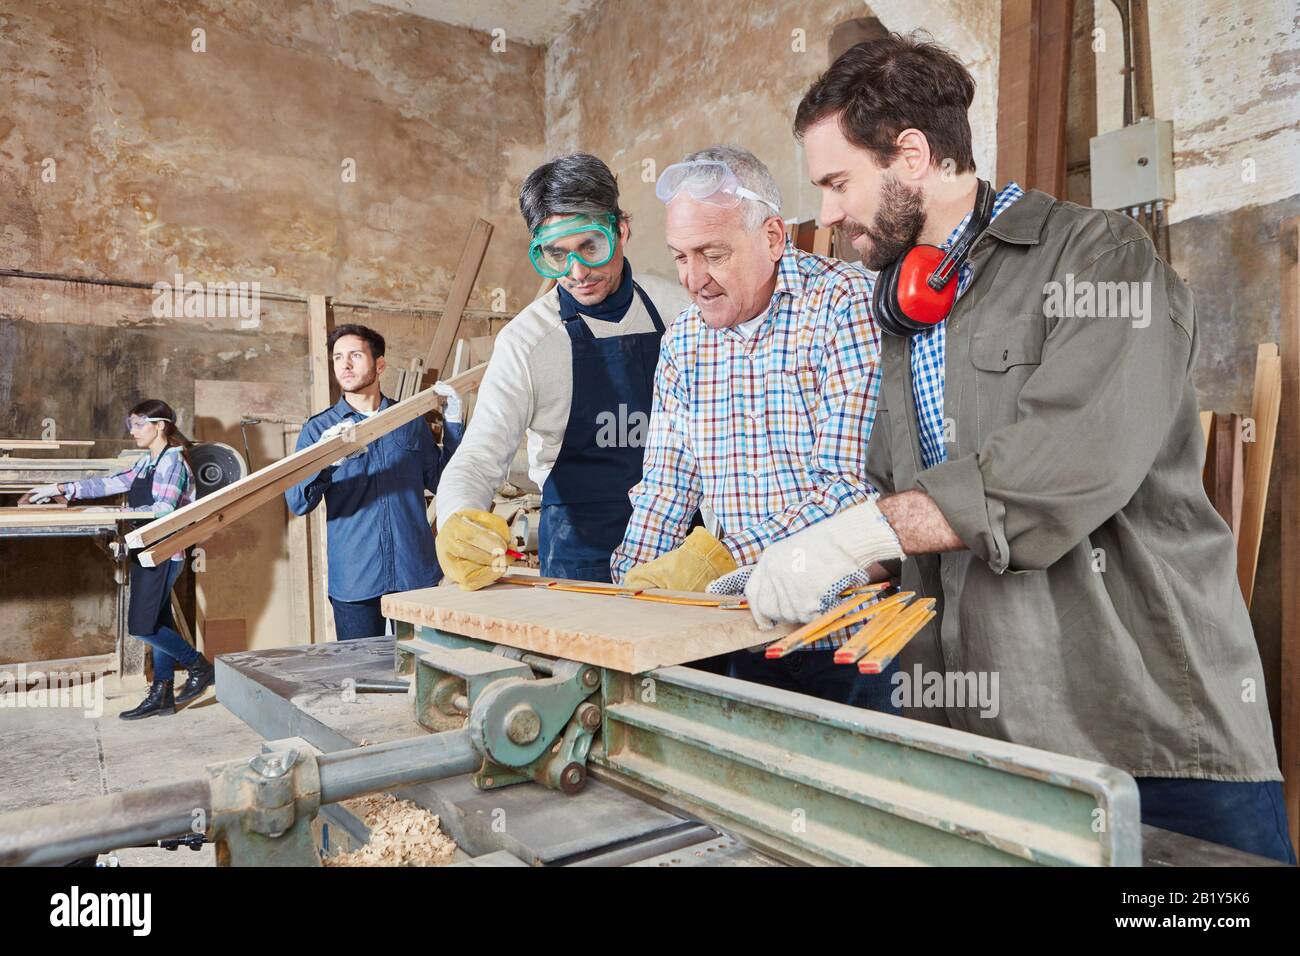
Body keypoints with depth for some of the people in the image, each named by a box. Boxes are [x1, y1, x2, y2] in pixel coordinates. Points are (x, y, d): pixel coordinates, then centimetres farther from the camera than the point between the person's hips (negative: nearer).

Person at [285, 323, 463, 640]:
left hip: (416, 575, 1)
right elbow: (297, 502, -6)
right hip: (354, 582, -1)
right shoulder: (318, 429, 4)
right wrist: (325, 461, -25)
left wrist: (452, 423, 3)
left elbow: (442, 482, 10)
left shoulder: (411, 421, 9)